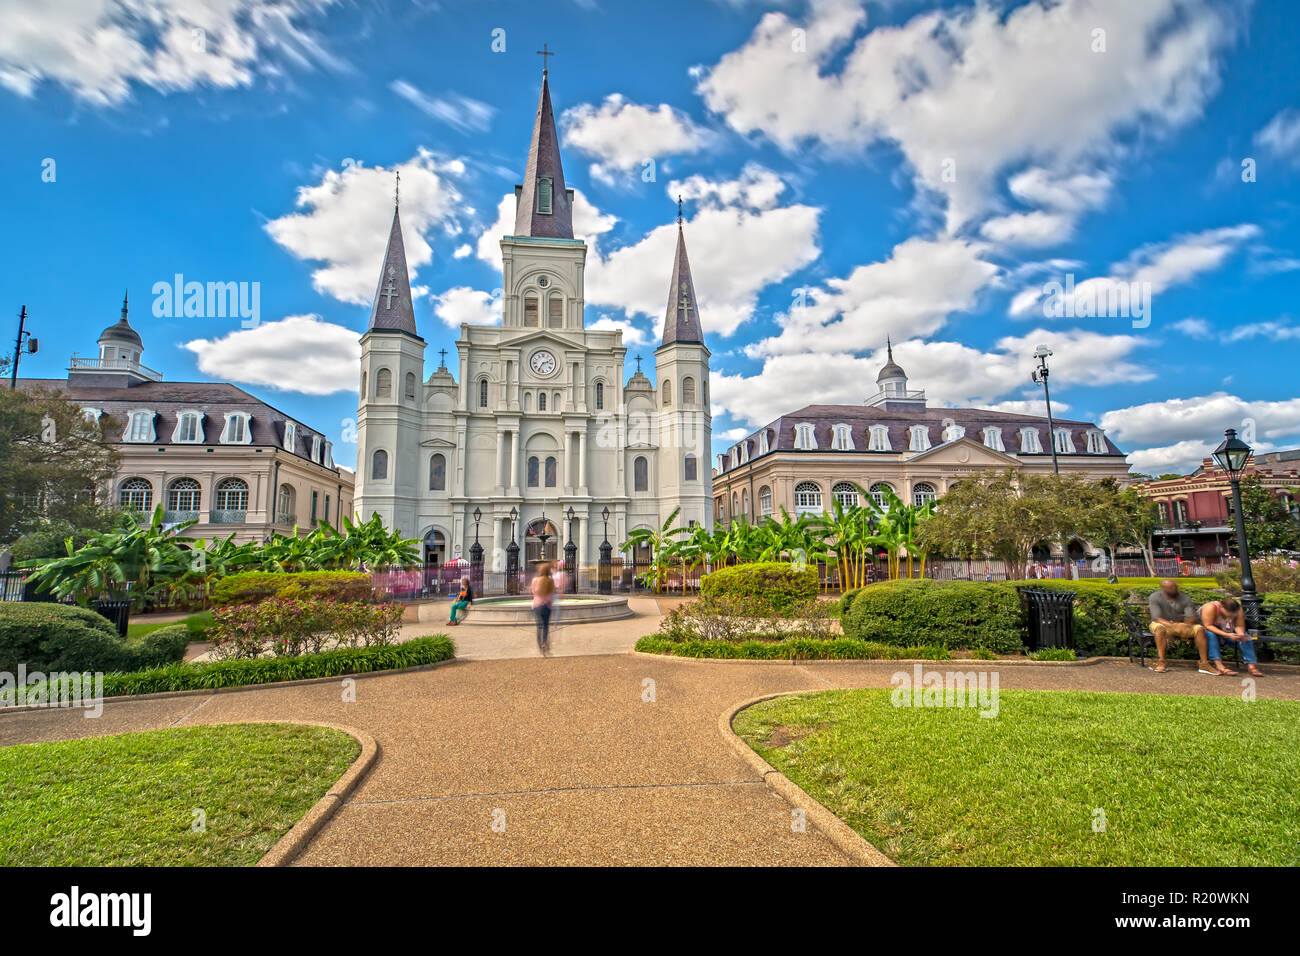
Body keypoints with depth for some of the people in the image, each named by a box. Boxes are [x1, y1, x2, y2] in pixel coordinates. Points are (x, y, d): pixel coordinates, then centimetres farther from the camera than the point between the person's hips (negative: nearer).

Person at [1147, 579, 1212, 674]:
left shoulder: (1185, 598, -2)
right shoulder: (1155, 597, -12)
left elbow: (1192, 618, -10)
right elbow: (1157, 618, -21)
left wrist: (1185, 625, -33)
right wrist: (1173, 625, -38)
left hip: (1181, 624, 4)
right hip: (1163, 624, -4)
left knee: (1199, 629, -23)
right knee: (1159, 628, -38)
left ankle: (1204, 664, -21)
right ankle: (1161, 663, -39)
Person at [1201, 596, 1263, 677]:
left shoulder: (1238, 610, -14)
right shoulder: (1211, 608, -31)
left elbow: (1239, 626, -10)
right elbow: (1208, 626, -32)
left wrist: (1241, 635, -32)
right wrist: (1227, 635, -41)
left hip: (1228, 631, 6)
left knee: (1246, 637, -18)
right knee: (1210, 634, -38)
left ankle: (1251, 665, -22)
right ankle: (1219, 666, -46)